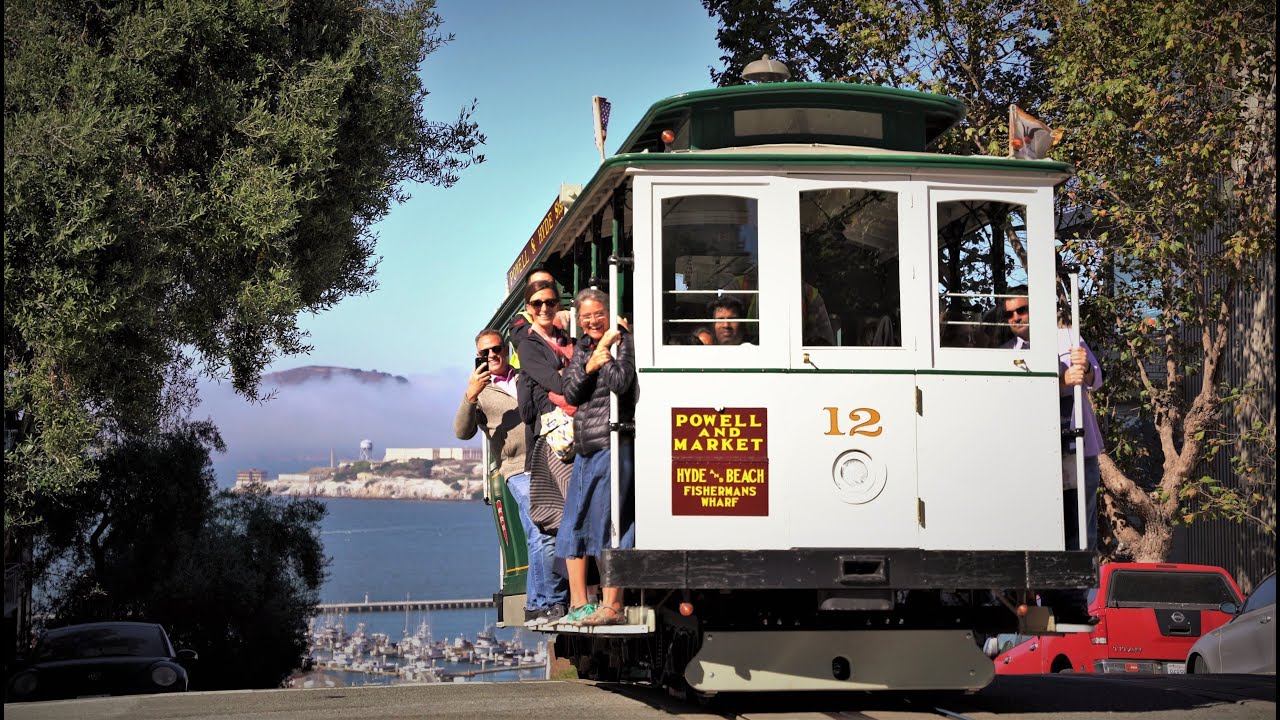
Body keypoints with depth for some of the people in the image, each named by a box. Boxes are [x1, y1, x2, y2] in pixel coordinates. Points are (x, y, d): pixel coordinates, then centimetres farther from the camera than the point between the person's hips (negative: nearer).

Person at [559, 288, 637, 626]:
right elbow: (570, 394, 8)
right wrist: (590, 365, -7)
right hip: (584, 450, 8)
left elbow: (620, 382, -18)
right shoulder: (582, 348, 17)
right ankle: (578, 605, 12)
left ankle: (612, 605, -9)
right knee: (572, 525, 7)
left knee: (607, 525, -11)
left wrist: (606, 352, -6)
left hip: (613, 445, -8)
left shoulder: (622, 341, -3)